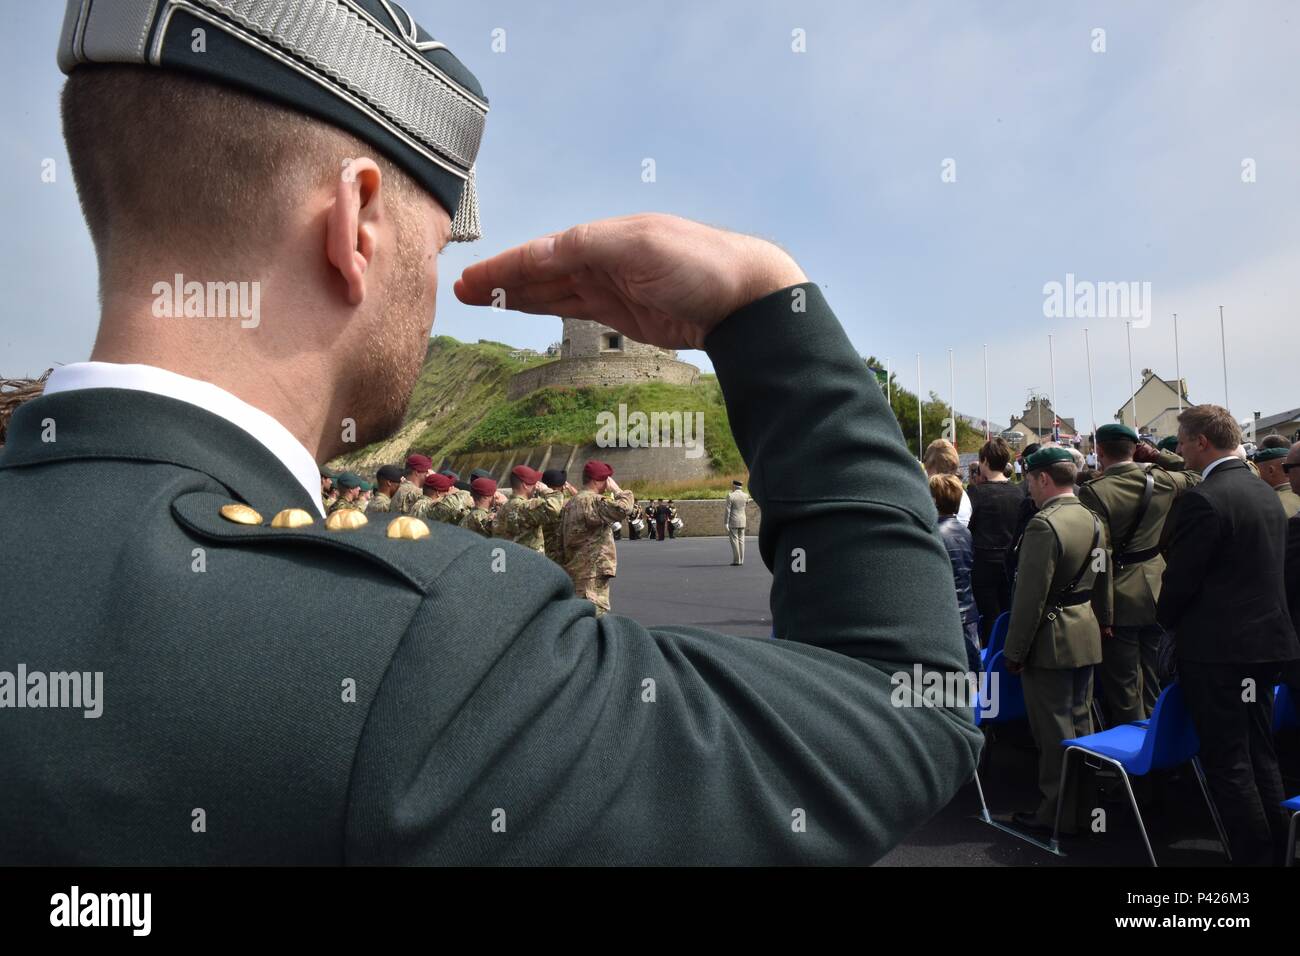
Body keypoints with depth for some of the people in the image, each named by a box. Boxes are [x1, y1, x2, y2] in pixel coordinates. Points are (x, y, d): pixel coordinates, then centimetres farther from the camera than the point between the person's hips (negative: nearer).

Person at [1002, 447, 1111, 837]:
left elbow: (1030, 595, -21)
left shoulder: (1044, 524, -21)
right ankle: (1082, 805, 31)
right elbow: (1101, 582, 15)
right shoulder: (1093, 520, 7)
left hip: (1051, 640, -9)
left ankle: (1058, 815, 13)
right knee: (1080, 722, 18)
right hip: (1087, 636, 9)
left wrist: (1015, 651, -14)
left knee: (1054, 731, 2)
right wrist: (1102, 622, 24)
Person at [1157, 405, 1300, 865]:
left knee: (1228, 762, 2)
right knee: (1260, 755, 18)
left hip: (1217, 647, -9)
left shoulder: (1204, 499, -19)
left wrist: (1166, 619, 3)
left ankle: (1254, 856, 9)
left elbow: (1180, 577, -16)